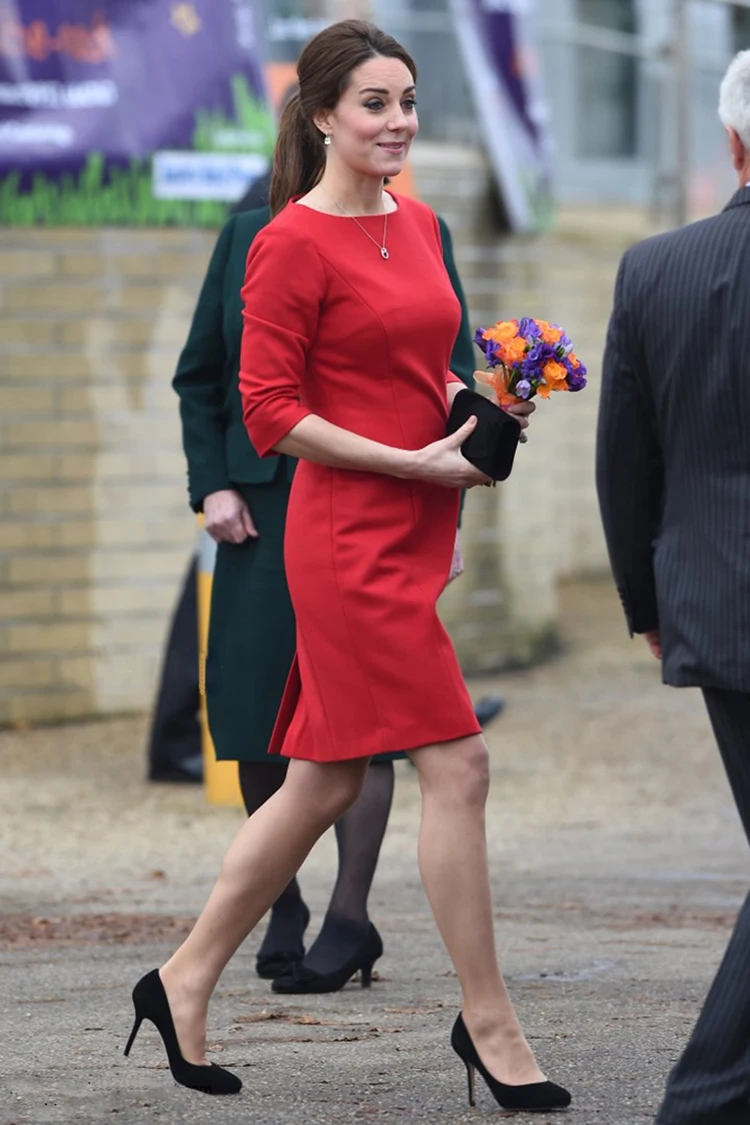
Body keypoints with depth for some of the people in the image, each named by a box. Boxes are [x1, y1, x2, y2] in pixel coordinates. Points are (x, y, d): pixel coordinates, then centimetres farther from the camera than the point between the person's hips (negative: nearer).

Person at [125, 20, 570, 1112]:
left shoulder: (417, 224, 14)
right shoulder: (293, 243, -11)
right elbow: (269, 410, -13)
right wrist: (417, 462, -16)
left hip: (416, 533, 8)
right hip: (350, 537, -8)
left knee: (327, 779, 12)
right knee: (456, 764, -9)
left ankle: (186, 980, 24)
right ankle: (488, 1024, 0)